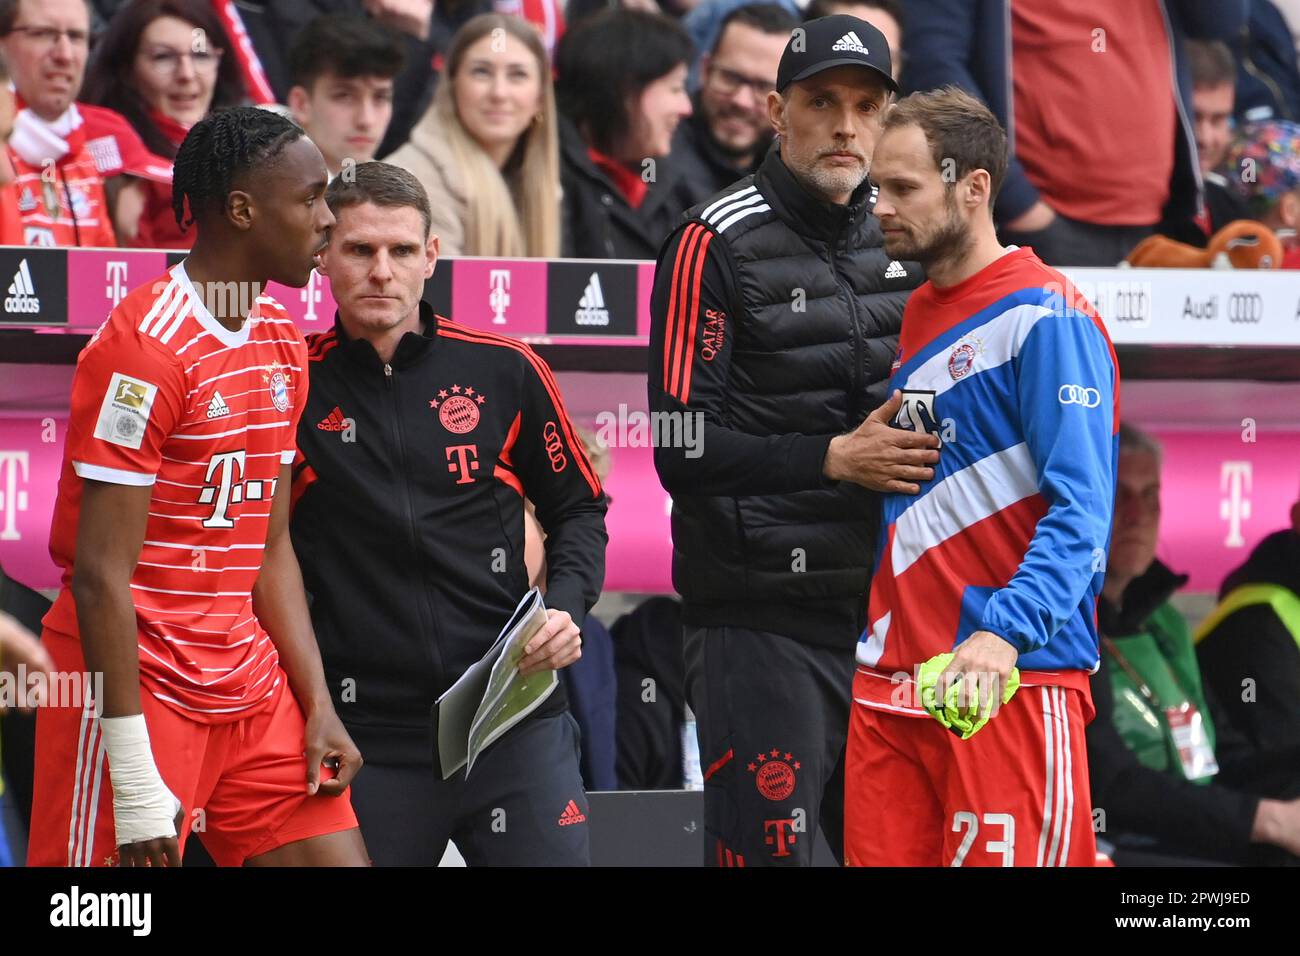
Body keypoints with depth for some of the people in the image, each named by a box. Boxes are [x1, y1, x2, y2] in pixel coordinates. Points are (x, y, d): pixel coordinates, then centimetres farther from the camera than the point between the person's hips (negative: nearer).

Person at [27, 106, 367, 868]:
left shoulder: (284, 342, 11)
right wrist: (136, 781, -21)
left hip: (251, 687, 8)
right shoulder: (144, 348, -16)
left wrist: (319, 708, 7)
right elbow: (100, 574, -19)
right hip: (140, 687, -8)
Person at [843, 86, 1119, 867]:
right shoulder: (917, 315, 16)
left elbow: (1080, 512, -16)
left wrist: (1005, 634, -28)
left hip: (1012, 682, -7)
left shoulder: (1045, 318, -8)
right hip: (894, 678, 7)